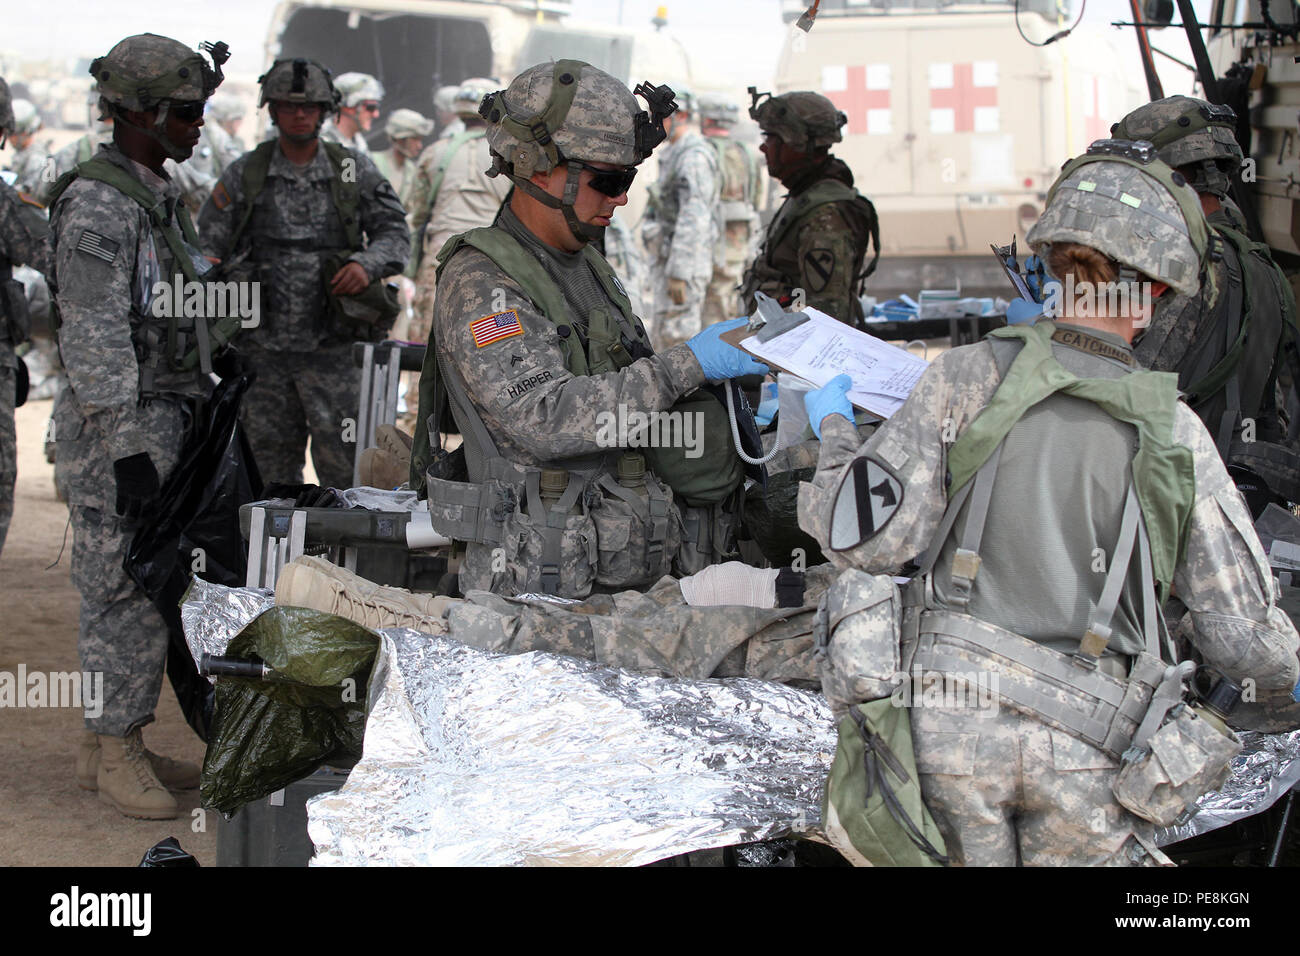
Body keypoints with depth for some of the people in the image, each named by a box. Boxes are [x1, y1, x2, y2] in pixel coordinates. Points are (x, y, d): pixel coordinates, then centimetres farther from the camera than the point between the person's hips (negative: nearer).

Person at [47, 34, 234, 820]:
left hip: (169, 421, 9)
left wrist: (210, 396, 23)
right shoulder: (96, 209, -17)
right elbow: (94, 341, -21)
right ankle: (109, 752, 6)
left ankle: (125, 742, 22)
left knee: (153, 589, 13)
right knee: (124, 593, -3)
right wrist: (127, 453, -24)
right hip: (121, 430, -9)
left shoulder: (160, 197, 13)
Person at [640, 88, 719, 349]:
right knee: (665, 336, 13)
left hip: (684, 261, -10)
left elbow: (694, 218, -23)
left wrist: (679, 273, -26)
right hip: (665, 259, 10)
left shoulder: (695, 156, -15)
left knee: (678, 336, -10)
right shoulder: (673, 155, 18)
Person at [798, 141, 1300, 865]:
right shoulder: (1178, 434, 3)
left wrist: (835, 431, 12)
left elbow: (868, 538, -5)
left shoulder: (969, 377, -2)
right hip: (1087, 743, 1)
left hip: (956, 712, 0)